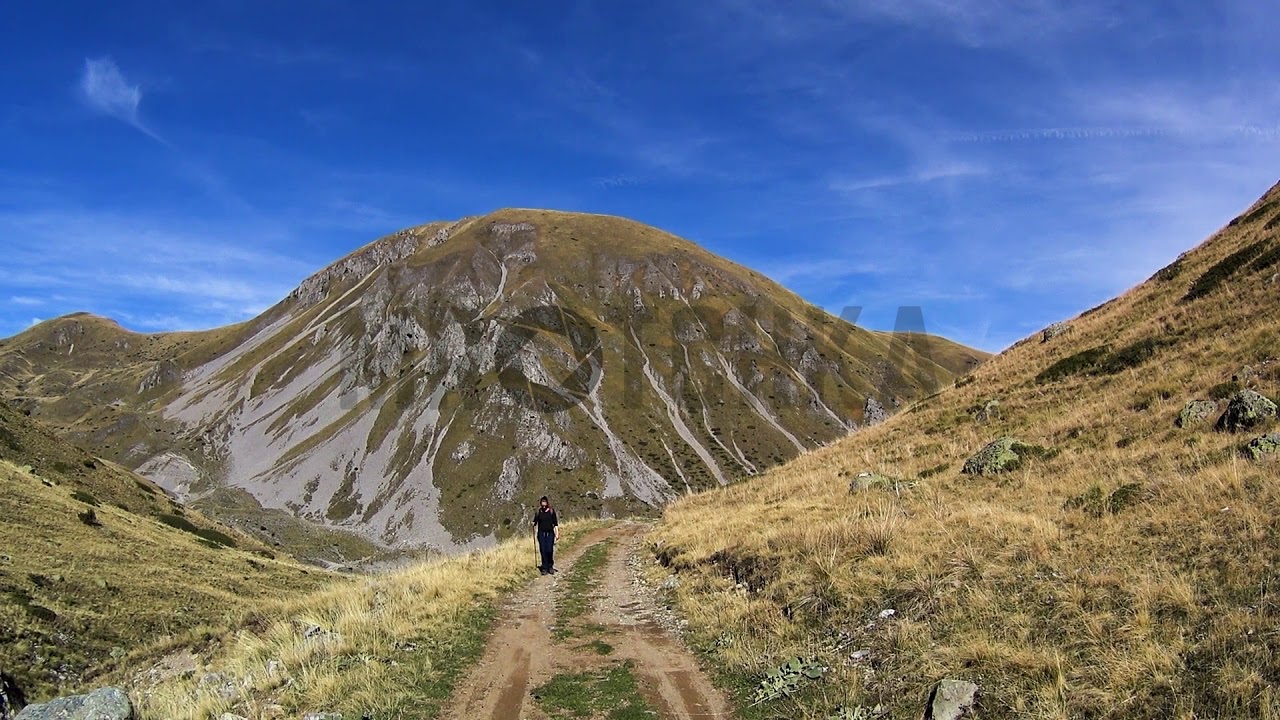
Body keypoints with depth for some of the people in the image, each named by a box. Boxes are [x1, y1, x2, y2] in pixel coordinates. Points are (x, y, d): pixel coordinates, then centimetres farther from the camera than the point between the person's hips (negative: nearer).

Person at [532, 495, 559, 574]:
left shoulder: (551, 511, 1)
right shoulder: (538, 512, 3)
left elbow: (555, 523, 2)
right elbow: (535, 522, 10)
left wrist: (557, 534, -3)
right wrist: (533, 525, -12)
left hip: (550, 533, -1)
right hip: (541, 533, 1)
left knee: (549, 550, -7)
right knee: (543, 551, 0)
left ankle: (550, 566, 12)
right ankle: (544, 568, 8)